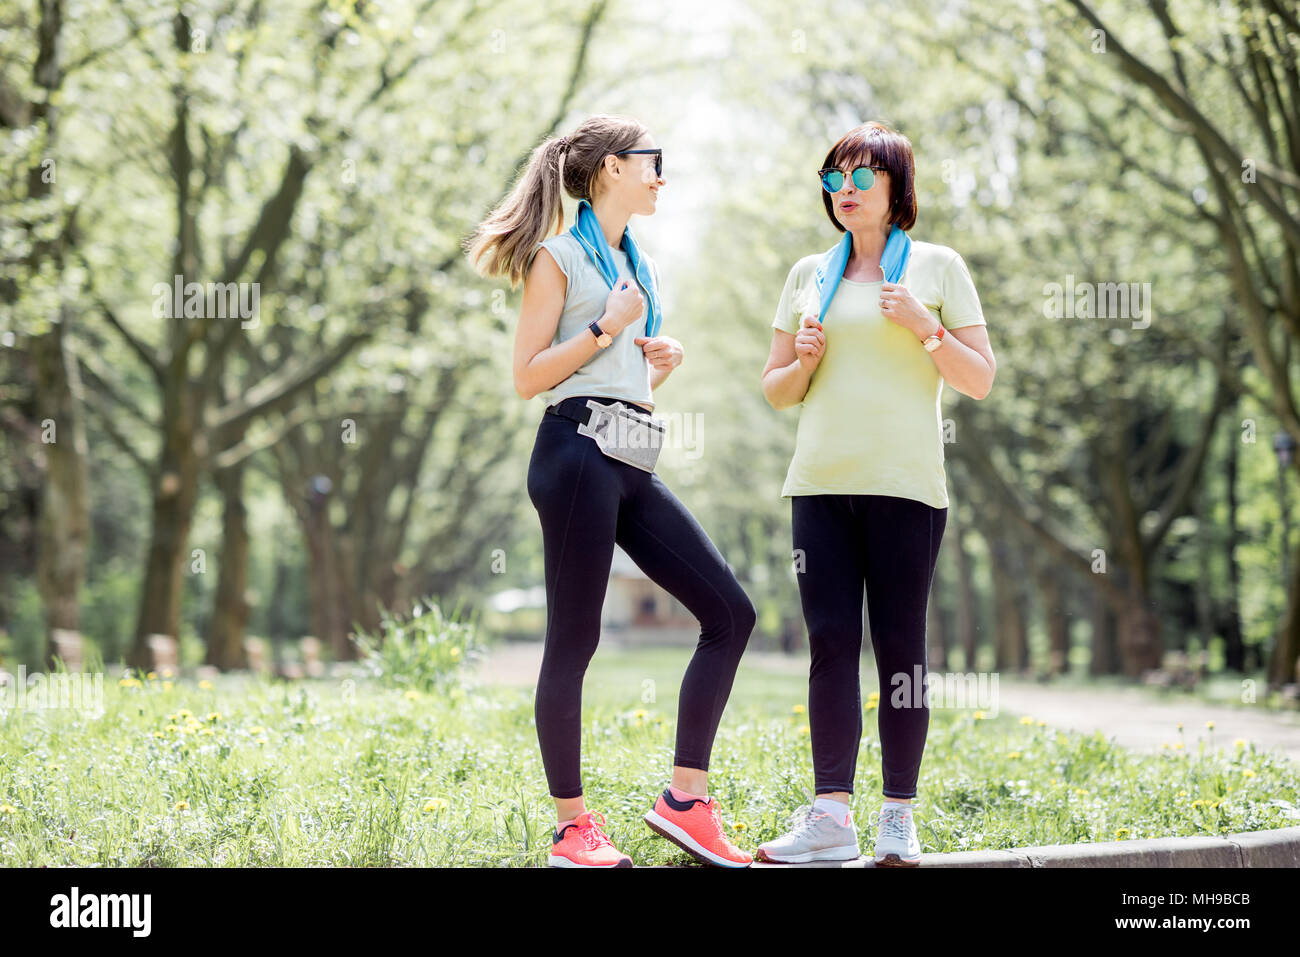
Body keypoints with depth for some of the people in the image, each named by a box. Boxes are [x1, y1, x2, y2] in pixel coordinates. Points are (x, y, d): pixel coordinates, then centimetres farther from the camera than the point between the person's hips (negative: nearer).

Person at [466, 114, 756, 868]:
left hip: (634, 464, 8)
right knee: (575, 637, -4)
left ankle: (687, 797, 4)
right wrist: (607, 327, -11)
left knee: (731, 613, 1)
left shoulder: (642, 266, 22)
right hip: (577, 451, -8)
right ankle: (573, 826, 4)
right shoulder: (559, 256, -1)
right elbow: (528, 377, -6)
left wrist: (661, 366, 8)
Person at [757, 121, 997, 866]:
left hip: (904, 483, -3)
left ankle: (900, 818, 4)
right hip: (821, 482, 3)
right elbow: (775, 390, 19)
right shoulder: (810, 274, 15)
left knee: (901, 643, -2)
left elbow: (980, 381, 3)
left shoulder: (937, 266, 6)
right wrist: (803, 361, -2)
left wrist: (924, 326, -10)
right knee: (831, 642, -3)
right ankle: (832, 818, -3)